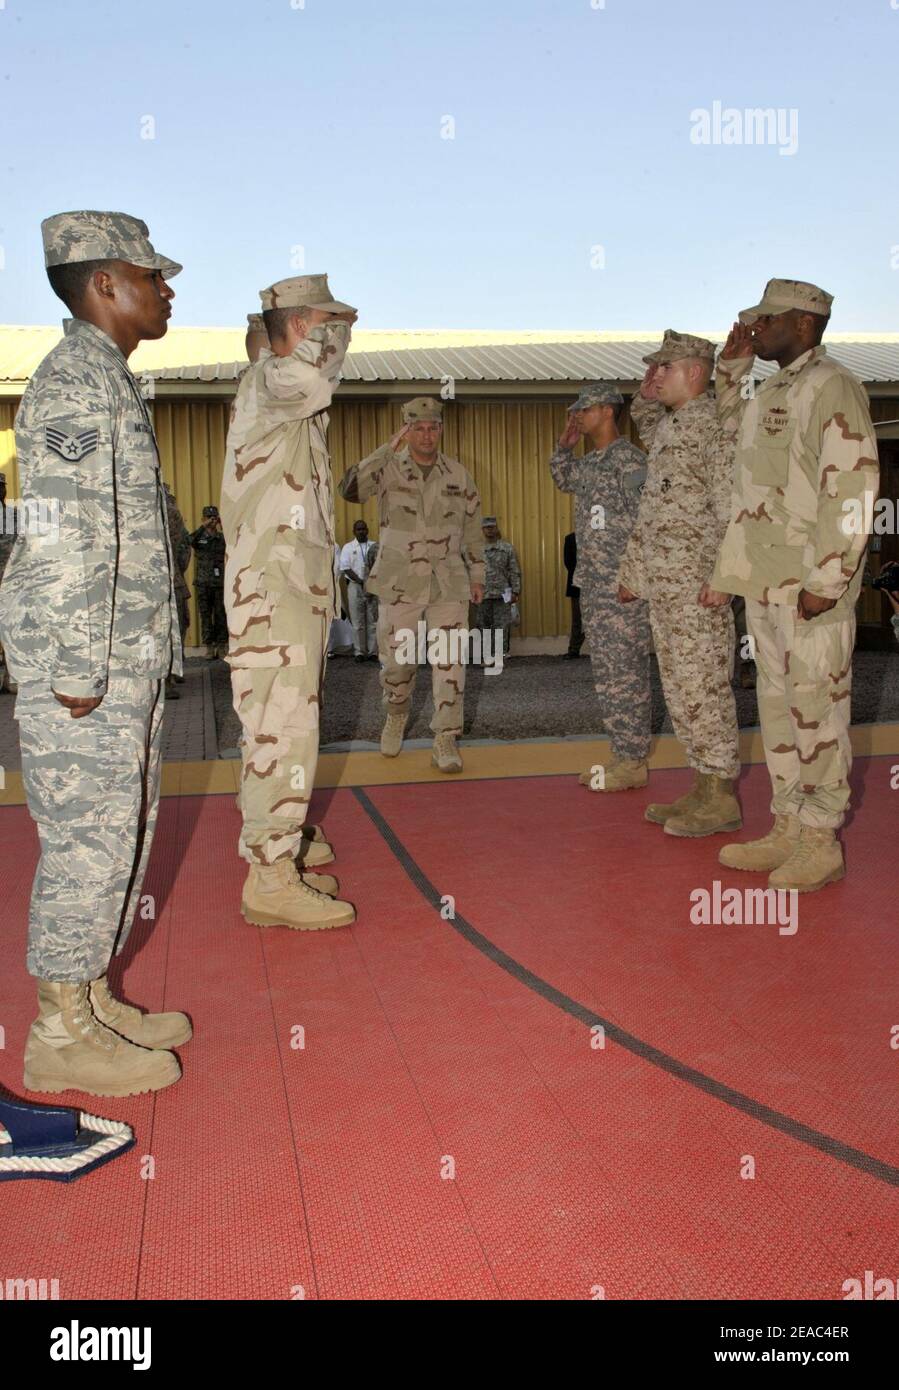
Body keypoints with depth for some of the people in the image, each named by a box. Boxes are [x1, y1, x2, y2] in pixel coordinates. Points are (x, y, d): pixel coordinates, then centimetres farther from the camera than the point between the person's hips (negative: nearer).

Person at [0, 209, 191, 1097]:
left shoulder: (106, 379, 18)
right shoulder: (74, 382, -13)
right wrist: (79, 670, -20)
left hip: (128, 662, 10)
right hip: (85, 664, -10)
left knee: (120, 833, 15)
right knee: (86, 843, -2)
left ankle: (93, 1000, 28)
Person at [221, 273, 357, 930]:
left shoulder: (294, 405, 21)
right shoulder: (266, 381, -12)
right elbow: (310, 373, -33)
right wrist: (336, 331, -14)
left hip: (301, 591, 11)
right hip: (273, 593, -11)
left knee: (287, 729, 16)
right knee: (282, 734, -11)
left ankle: (283, 852, 27)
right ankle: (271, 881, -6)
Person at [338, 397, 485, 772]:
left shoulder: (458, 474, 5)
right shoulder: (388, 468, -4)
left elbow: (472, 527, 13)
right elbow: (350, 488, -24)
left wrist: (477, 576, 12)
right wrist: (388, 449, -29)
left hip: (448, 583, 2)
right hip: (399, 585, -1)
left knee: (450, 661, -6)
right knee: (397, 660, 6)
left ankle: (445, 744, 0)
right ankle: (396, 714, 36)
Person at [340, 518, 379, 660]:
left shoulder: (374, 546, 10)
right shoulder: (348, 547, 6)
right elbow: (345, 568, -3)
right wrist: (361, 582, -12)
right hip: (355, 585, -1)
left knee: (373, 621, 2)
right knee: (357, 622, 0)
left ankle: (373, 652, 6)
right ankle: (359, 652, 4)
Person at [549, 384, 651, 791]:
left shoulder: (629, 459, -11)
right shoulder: (590, 462, 15)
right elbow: (563, 479, 36)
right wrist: (564, 445, 19)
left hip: (623, 585, -9)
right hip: (594, 585, 9)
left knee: (624, 673, -5)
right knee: (608, 672, 12)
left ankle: (633, 762, 1)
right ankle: (623, 753, 19)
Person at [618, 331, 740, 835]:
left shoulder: (716, 425, -10)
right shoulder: (668, 429, 19)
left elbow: (729, 508, -18)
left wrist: (718, 579, -23)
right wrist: (632, 570, 23)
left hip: (698, 585, -10)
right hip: (663, 586, 10)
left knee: (703, 688, -5)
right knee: (681, 689, 12)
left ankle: (721, 798, 3)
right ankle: (705, 790, 20)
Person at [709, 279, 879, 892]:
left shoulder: (833, 388, -9)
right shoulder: (766, 394, 16)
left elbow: (853, 491, -17)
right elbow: (731, 424, 39)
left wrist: (825, 581, -21)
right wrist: (732, 365, 23)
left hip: (811, 587, -9)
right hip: (764, 584, 9)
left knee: (817, 711, -2)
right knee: (778, 707, 13)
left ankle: (821, 842, 8)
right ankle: (788, 829, 23)